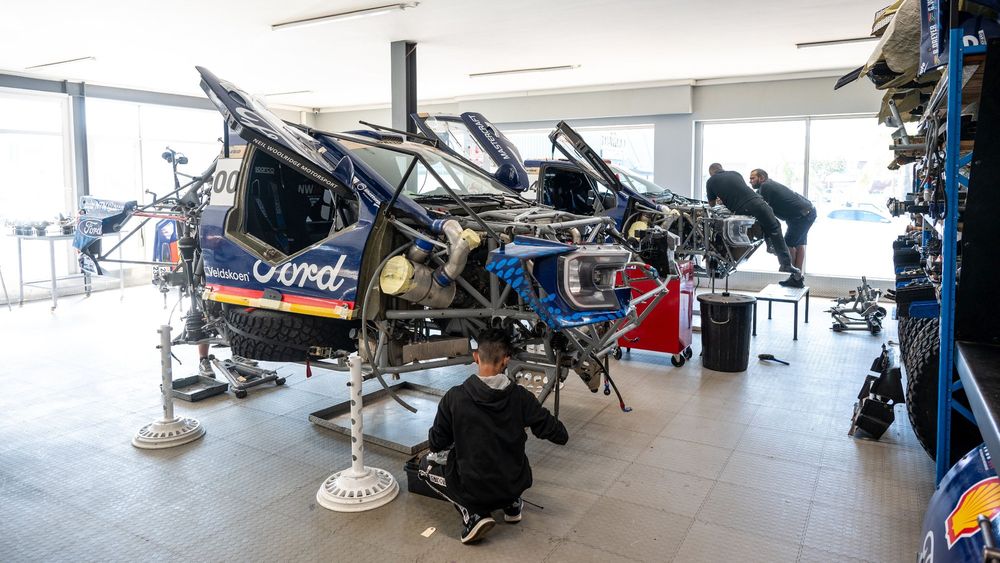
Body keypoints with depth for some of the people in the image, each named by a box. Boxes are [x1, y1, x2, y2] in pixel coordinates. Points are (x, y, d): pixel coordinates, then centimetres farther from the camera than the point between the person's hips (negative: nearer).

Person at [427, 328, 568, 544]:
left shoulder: (454, 398, -16)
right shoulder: (520, 397, -13)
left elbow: (436, 445, -5)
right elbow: (560, 436, -7)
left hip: (472, 491, -3)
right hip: (514, 486, 3)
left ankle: (473, 513, 4)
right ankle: (512, 504, 17)